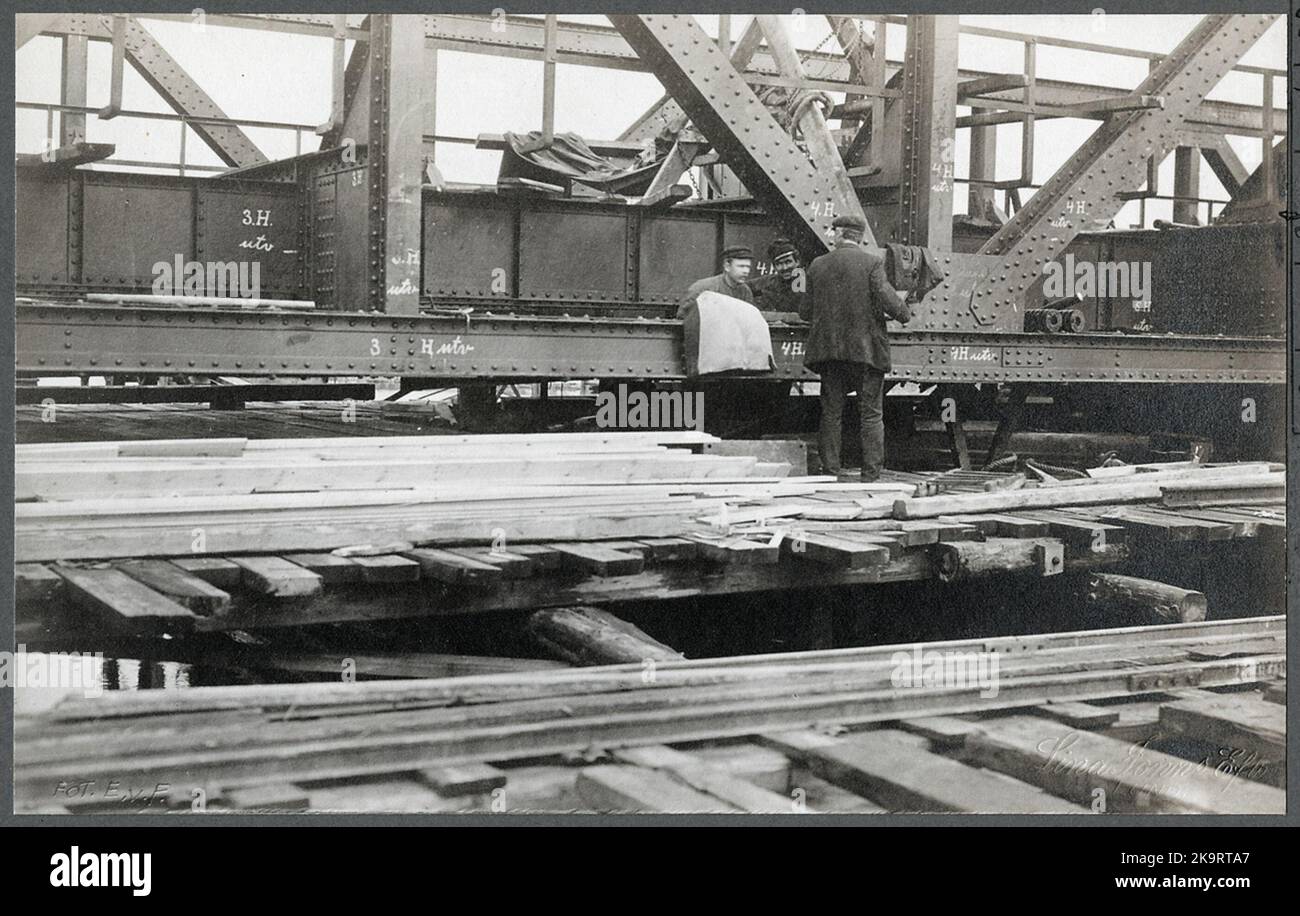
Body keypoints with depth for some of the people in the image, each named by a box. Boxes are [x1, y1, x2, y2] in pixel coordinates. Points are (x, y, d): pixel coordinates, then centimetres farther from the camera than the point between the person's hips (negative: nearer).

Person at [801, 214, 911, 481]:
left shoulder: (817, 265, 5)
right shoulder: (872, 262, -5)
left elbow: (806, 312, 6)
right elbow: (886, 298, -16)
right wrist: (905, 314, 3)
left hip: (828, 348, 3)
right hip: (866, 348, -3)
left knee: (831, 414, 9)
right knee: (872, 414, 3)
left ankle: (830, 472, 7)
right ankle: (871, 474, 0)